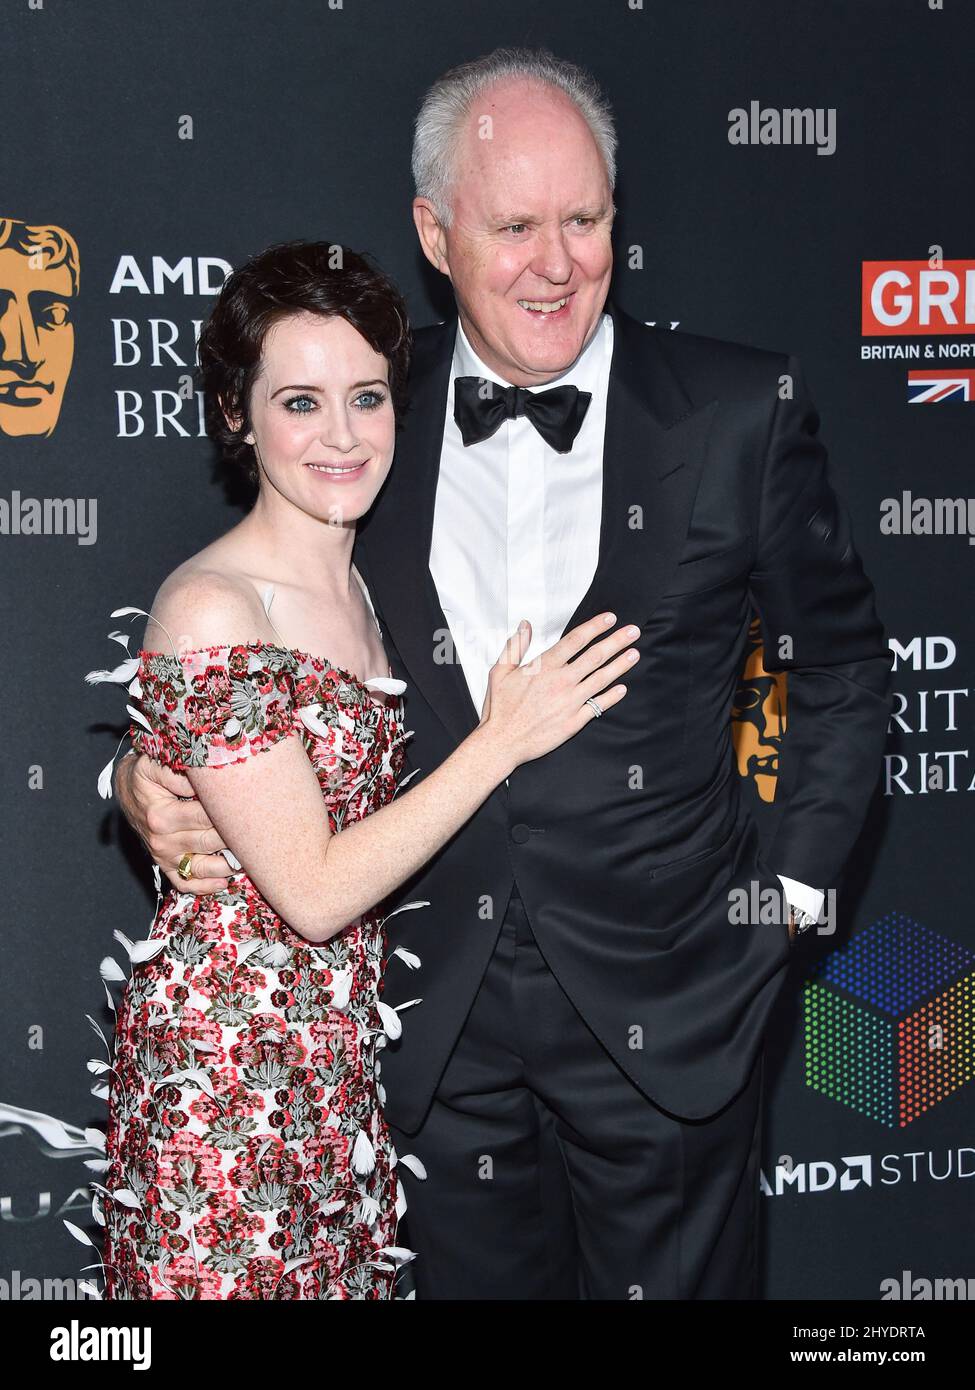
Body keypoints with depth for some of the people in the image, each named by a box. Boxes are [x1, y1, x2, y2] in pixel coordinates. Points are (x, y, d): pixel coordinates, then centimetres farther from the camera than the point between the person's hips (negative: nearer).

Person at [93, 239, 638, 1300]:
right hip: (227, 1071, -7)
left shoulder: (362, 586, 6)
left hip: (349, 1050, 7)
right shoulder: (210, 608, -19)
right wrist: (504, 737, -16)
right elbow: (314, 890, -19)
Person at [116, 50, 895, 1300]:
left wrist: (791, 889, 1)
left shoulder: (741, 411, -7)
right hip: (437, 1016, 2)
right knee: (471, 1280, 18)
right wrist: (150, 777, -9)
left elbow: (842, 669, 4)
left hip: (662, 1011, -2)